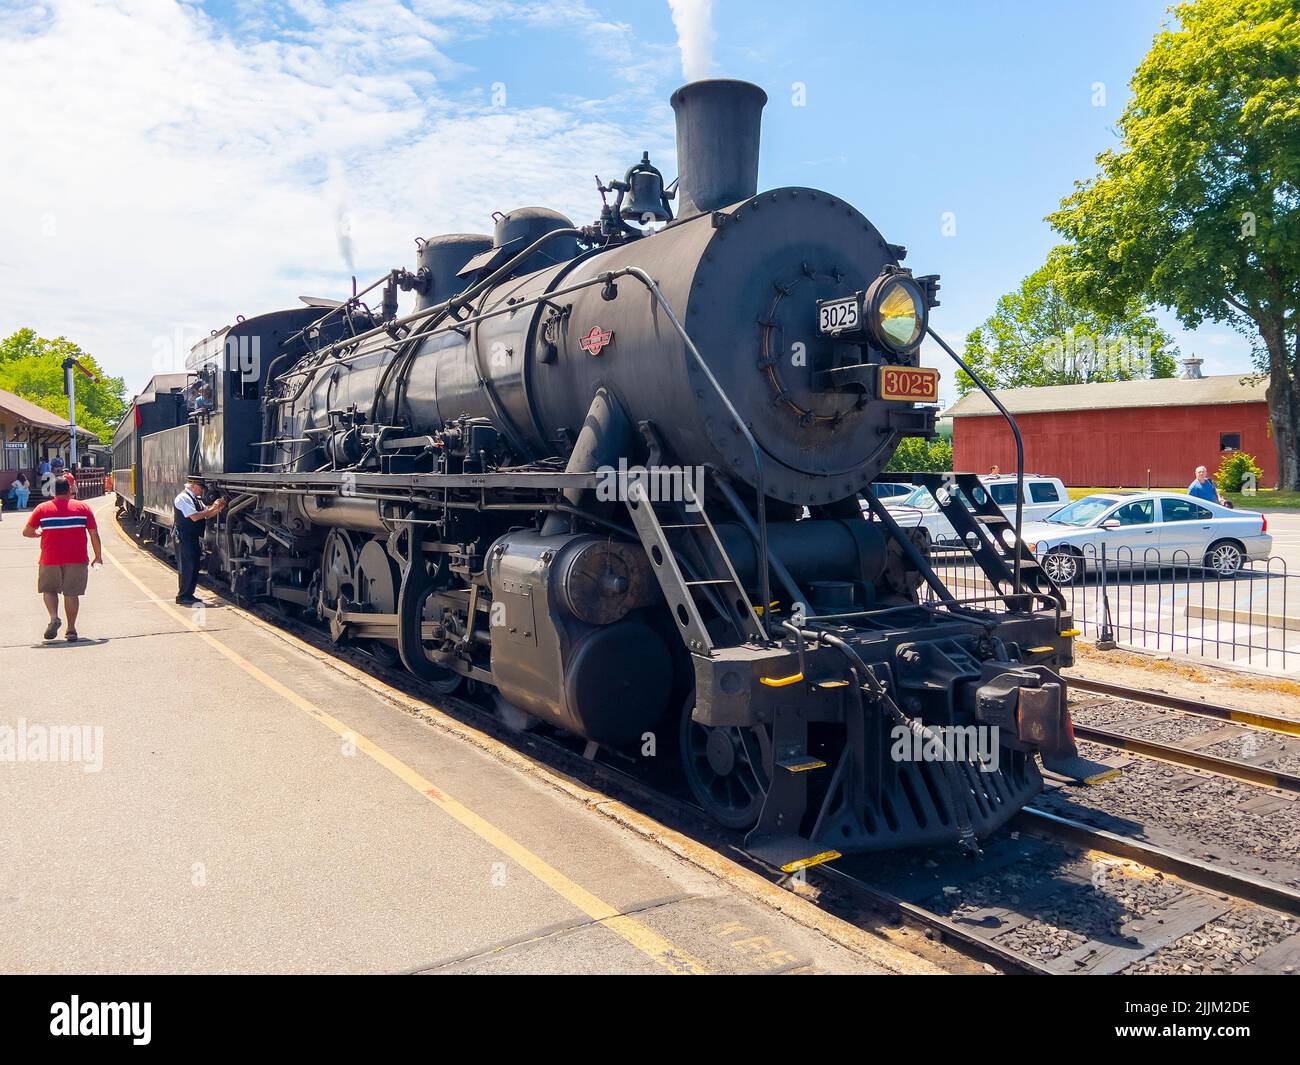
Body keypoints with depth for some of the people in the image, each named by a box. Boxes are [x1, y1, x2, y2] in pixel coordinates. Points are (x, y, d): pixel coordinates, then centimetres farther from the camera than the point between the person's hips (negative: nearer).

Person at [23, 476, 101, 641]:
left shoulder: (42, 509, 1)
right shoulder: (83, 507, 1)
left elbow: (26, 532, 6)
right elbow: (94, 534, 1)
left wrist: (39, 533, 28)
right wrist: (98, 556, 9)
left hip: (50, 559, 0)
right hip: (77, 559, 0)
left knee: (49, 590, 17)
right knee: (72, 593, 6)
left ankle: (54, 617, -6)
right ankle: (71, 630, 6)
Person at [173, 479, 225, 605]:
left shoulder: (196, 498, 14)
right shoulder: (183, 498, -15)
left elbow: (206, 515, 14)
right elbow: (194, 517, -24)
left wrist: (219, 508, -2)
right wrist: (212, 508, -19)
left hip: (195, 538, 9)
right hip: (184, 538, -9)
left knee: (194, 568, 12)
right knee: (186, 567, -5)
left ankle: (189, 594, 20)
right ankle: (182, 597, 3)